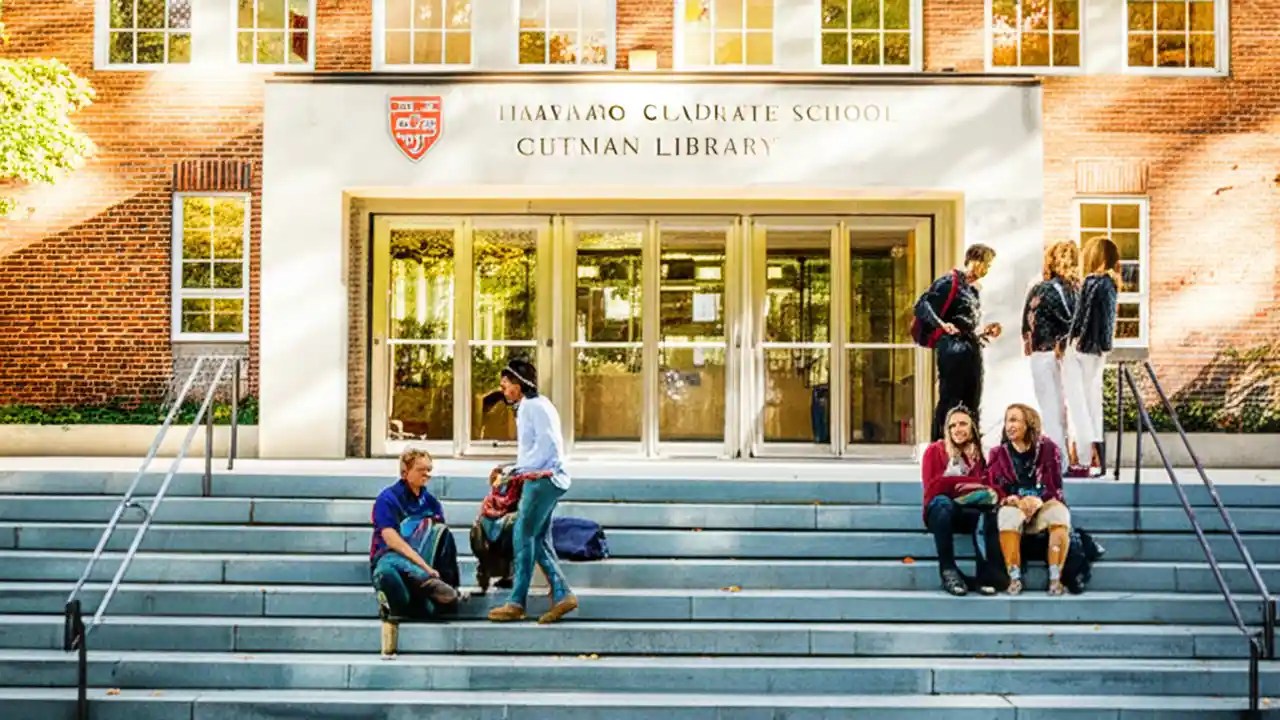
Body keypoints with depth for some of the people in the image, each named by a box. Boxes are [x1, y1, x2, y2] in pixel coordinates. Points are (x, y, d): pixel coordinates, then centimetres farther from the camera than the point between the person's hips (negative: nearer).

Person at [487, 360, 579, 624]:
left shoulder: (536, 406, -10)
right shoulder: (526, 408, 21)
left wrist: (524, 469, -14)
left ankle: (517, 603, -5)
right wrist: (514, 470, 13)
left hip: (543, 479, -10)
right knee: (539, 539, 8)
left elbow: (547, 442, -20)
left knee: (523, 536, -8)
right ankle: (562, 594, 8)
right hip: (541, 480, 10)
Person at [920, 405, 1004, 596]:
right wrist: (972, 483, -10)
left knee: (987, 514, -32)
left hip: (969, 513, 2)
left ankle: (985, 576, -38)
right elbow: (933, 486, -8)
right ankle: (948, 571, -35)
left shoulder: (979, 455, 14)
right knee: (942, 502, -37)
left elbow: (988, 484, 4)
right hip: (941, 512, -2)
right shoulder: (935, 451, 6)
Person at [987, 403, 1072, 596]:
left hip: (1044, 503, 0)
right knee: (1008, 517, -36)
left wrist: (1038, 500, -18)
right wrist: (1012, 499, -17)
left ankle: (1055, 578, -32)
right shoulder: (999, 453, 11)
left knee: (1059, 514, -35)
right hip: (1013, 504, 0)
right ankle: (1014, 578, -35)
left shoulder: (1048, 449, 6)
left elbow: (1055, 487, 2)